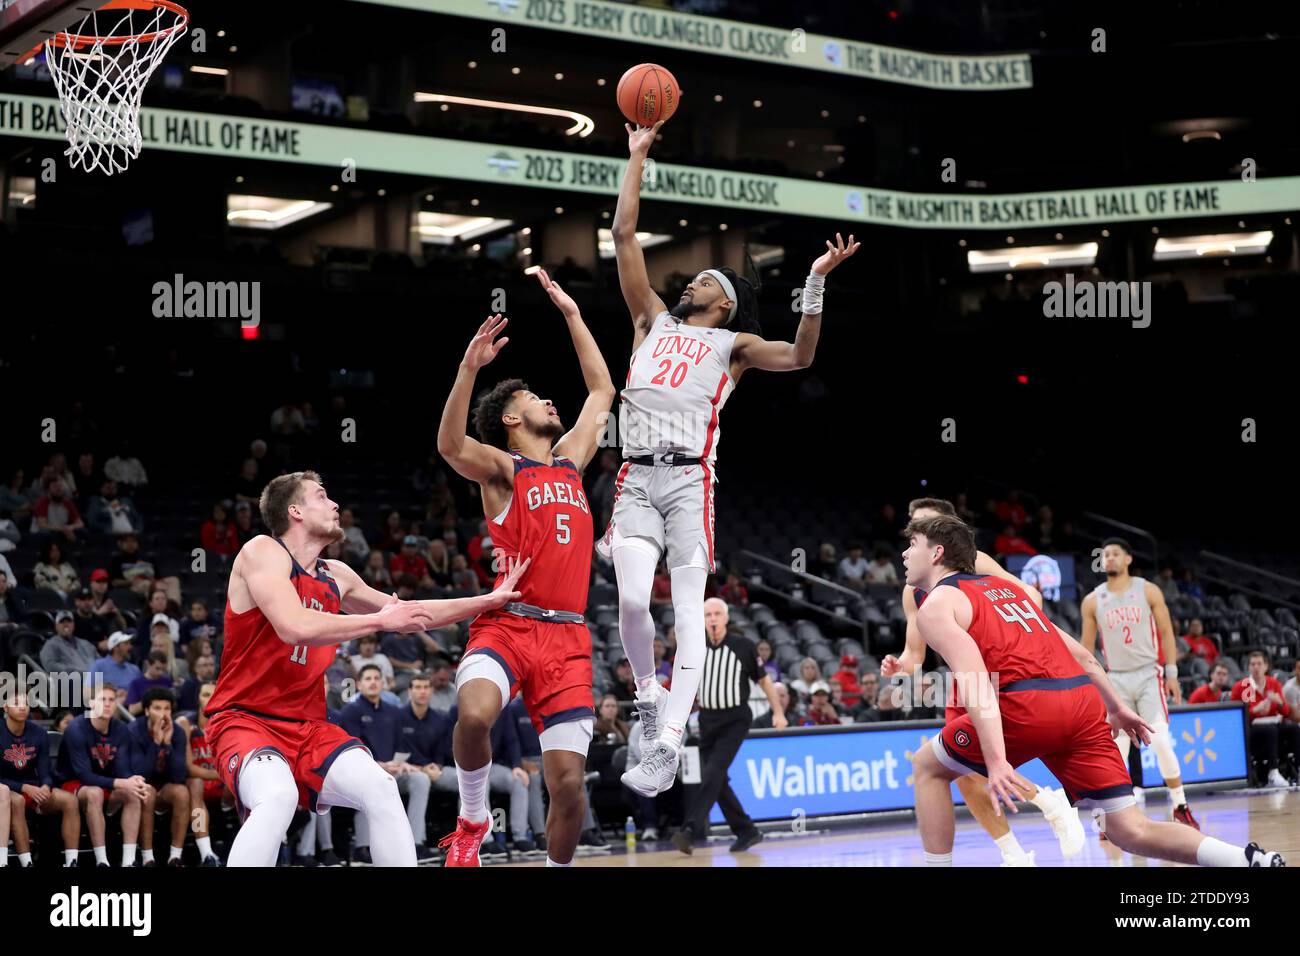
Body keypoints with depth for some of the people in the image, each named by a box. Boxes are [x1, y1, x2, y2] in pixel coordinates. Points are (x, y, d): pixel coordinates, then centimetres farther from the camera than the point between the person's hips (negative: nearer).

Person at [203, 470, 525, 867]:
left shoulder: (336, 577, 12)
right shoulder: (263, 552, -9)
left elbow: (409, 615, 24)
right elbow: (295, 627, -26)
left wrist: (491, 600, 20)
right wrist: (381, 620, -18)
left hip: (307, 727, 7)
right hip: (245, 720, -7)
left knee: (381, 789, -14)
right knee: (278, 798, -34)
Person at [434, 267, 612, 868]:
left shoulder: (569, 461, 20)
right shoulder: (500, 468, 4)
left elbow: (602, 392, 31)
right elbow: (450, 446, -18)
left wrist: (571, 315, 29)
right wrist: (469, 366, -29)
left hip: (567, 638, 4)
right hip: (507, 626, -4)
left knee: (568, 780, -4)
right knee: (474, 714, -34)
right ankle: (473, 820, -6)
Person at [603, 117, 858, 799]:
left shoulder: (732, 344, 16)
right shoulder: (655, 320, 23)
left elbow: (799, 358, -1)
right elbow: (624, 234, 21)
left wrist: (816, 284, -10)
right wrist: (638, 156, 21)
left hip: (689, 480, -2)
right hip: (636, 478, 2)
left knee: (689, 611, -10)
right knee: (631, 600, -15)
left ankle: (668, 742, -14)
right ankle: (648, 695, 11)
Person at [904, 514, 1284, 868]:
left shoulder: (936, 606, 6)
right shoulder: (1006, 587, 30)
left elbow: (976, 682, -11)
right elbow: (1080, 655, 28)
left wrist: (996, 762, -19)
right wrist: (1117, 707, 34)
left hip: (1030, 703, -7)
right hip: (1084, 700, 7)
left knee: (927, 767, 14)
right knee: (1130, 831, 7)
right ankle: (1255, 861, -9)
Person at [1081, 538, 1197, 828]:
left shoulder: (1148, 591, -1)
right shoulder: (1092, 601, 3)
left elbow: (1166, 632, 2)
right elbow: (1086, 646, 9)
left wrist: (1172, 673, -4)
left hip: (1148, 675, -1)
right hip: (1115, 680, 1)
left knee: (1161, 742, -10)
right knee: (1116, 751, -3)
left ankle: (1180, 806, 3)